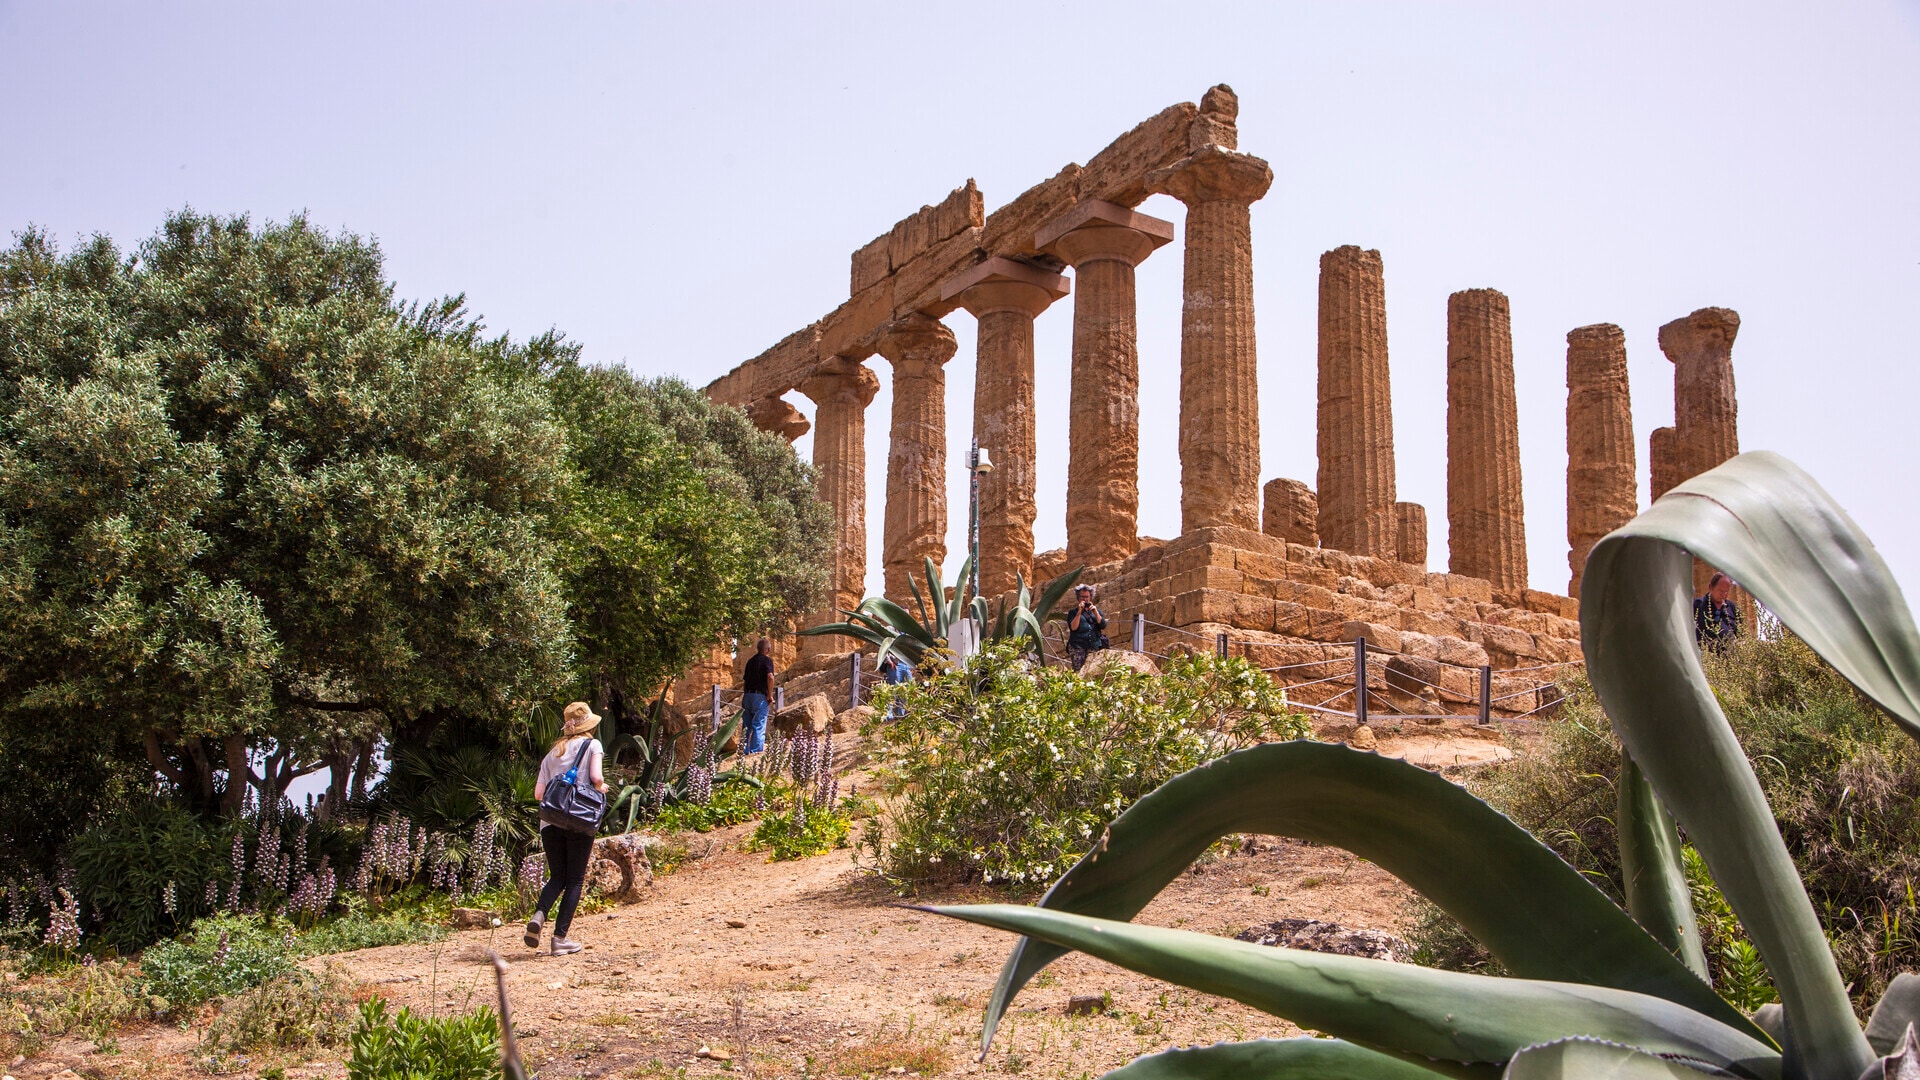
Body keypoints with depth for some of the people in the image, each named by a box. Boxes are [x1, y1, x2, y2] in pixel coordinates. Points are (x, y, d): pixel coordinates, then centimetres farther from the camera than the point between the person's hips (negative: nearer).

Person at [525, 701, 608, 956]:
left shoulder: (553, 752, 15)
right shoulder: (592, 745, 4)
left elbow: (538, 793, 8)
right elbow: (596, 777, -12)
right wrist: (602, 788, 9)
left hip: (550, 822, 4)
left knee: (557, 877, 14)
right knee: (575, 880, 5)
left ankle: (539, 914, -13)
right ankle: (560, 937, 0)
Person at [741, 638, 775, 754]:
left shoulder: (751, 661, 17)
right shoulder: (767, 660, -4)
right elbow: (770, 676, -20)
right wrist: (770, 695, -12)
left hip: (747, 696, 6)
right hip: (760, 696, -6)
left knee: (747, 726, 12)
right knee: (759, 726, -4)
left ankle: (745, 751, 12)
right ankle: (756, 750, -8)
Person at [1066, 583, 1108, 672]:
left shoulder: (1096, 610, 19)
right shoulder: (1073, 612, 11)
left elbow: (1103, 625, 5)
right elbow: (1073, 627, -6)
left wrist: (1095, 612, -5)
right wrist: (1079, 612, -8)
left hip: (1095, 647, 2)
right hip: (1078, 647, -2)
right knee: (1078, 671, -11)